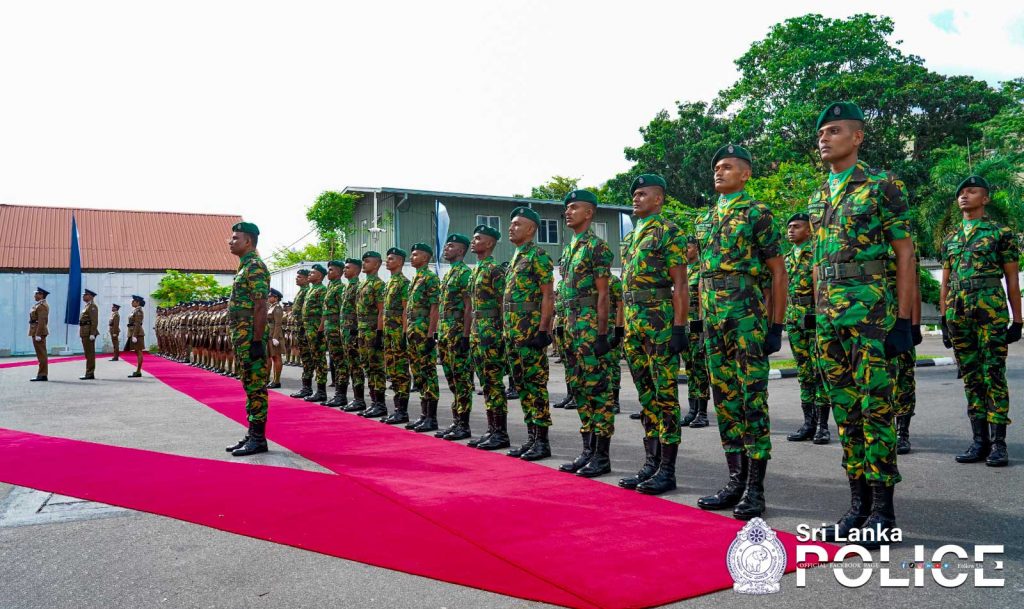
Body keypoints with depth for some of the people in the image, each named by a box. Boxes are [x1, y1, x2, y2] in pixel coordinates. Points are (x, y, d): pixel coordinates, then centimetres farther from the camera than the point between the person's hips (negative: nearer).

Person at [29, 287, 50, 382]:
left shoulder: (41, 306, -14)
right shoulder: (40, 305, 18)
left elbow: (41, 321, -21)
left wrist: (38, 335, -23)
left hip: (39, 332, -10)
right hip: (39, 332, 10)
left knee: (41, 354, -8)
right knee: (41, 354, 9)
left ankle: (42, 375, -7)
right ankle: (43, 374, 11)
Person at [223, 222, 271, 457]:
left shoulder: (255, 267, -13)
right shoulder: (245, 267, 19)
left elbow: (260, 307, -19)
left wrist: (257, 341, -22)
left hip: (251, 338, -10)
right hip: (242, 338, 10)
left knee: (255, 386, -6)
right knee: (250, 386, 12)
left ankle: (258, 438, -1)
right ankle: (252, 434, 19)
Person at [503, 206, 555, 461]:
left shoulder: (538, 255, -8)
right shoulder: (515, 258, 20)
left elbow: (548, 295, -13)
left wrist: (543, 330, -19)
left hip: (531, 332, -9)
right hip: (514, 333, 10)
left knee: (536, 384, -6)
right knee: (522, 385, 11)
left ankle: (542, 441, 0)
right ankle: (532, 438, 18)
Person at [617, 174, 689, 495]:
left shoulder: (669, 232, -5)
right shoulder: (629, 238, 19)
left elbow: (680, 285, -11)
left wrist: (679, 327, -17)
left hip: (660, 325, -8)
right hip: (634, 327, 8)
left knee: (665, 395, -3)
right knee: (646, 396, 12)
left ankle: (667, 469, 3)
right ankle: (651, 462, 19)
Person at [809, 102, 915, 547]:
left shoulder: (882, 186, -3)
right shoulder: (818, 198, 16)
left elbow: (905, 254, -6)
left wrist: (904, 320, -12)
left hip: (872, 311, -6)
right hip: (830, 318, 7)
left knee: (876, 409, -3)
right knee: (845, 411, 9)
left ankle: (883, 510, 7)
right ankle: (858, 504, 19)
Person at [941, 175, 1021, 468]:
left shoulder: (1001, 233, 4)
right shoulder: (950, 239, 17)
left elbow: (1012, 280, 2)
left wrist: (1017, 321, -1)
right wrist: (944, 321, 11)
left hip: (991, 312, -4)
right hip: (958, 314, 5)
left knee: (993, 376, -5)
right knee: (971, 378, 7)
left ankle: (998, 443, 1)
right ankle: (979, 440, 12)